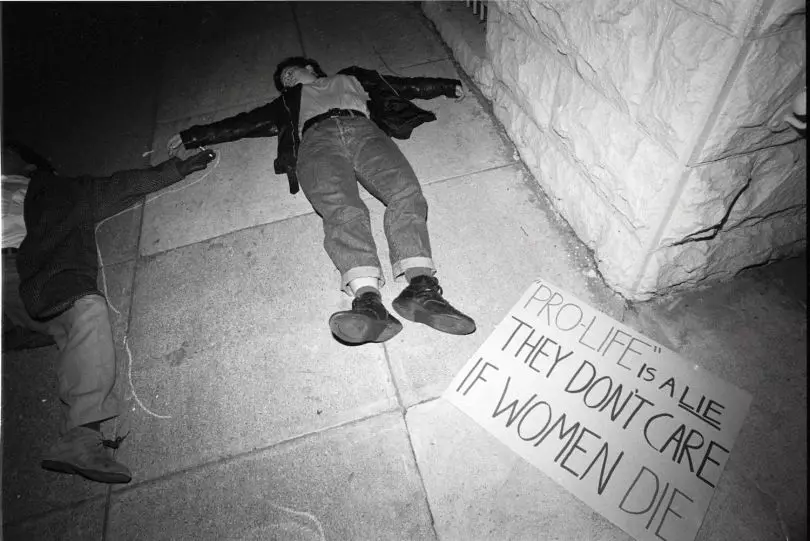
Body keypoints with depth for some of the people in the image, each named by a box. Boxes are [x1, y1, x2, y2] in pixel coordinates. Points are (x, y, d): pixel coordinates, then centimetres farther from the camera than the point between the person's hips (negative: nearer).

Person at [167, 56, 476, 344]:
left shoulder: (352, 78, 41)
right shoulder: (287, 104, 41)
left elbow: (404, 86, 38)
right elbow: (243, 123, 40)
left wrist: (448, 86, 34)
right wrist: (191, 137, 39)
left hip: (364, 129, 1)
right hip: (317, 139, -1)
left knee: (404, 190, -32)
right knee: (340, 207, -34)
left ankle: (420, 287, -50)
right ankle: (367, 298, -55)